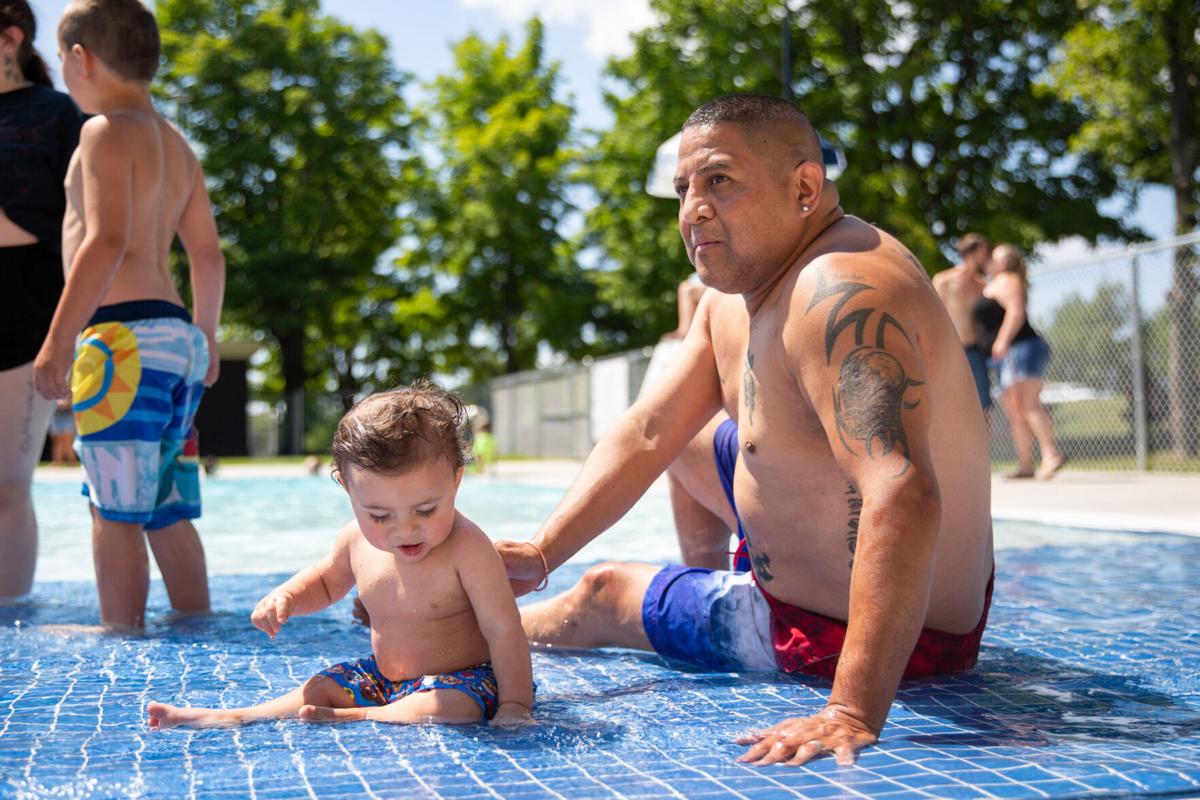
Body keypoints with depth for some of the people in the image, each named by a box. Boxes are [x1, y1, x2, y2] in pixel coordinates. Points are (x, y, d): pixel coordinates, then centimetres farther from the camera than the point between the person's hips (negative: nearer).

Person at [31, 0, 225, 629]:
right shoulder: (177, 146, 20)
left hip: (124, 337, -9)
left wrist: (58, 339, -19)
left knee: (116, 509, -6)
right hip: (176, 337, 9)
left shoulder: (108, 131, -5)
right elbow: (209, 254, 22)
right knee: (166, 511, 13)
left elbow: (108, 241, -17)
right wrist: (204, 337, 30)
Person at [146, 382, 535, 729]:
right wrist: (286, 595, -2)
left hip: (463, 678, -7)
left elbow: (503, 630, -21)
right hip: (383, 675, 7)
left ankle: (350, 718, -30)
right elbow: (326, 579, 19)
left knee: (451, 707, -36)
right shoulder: (357, 540, -5)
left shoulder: (467, 548, -25)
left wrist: (514, 705, -26)